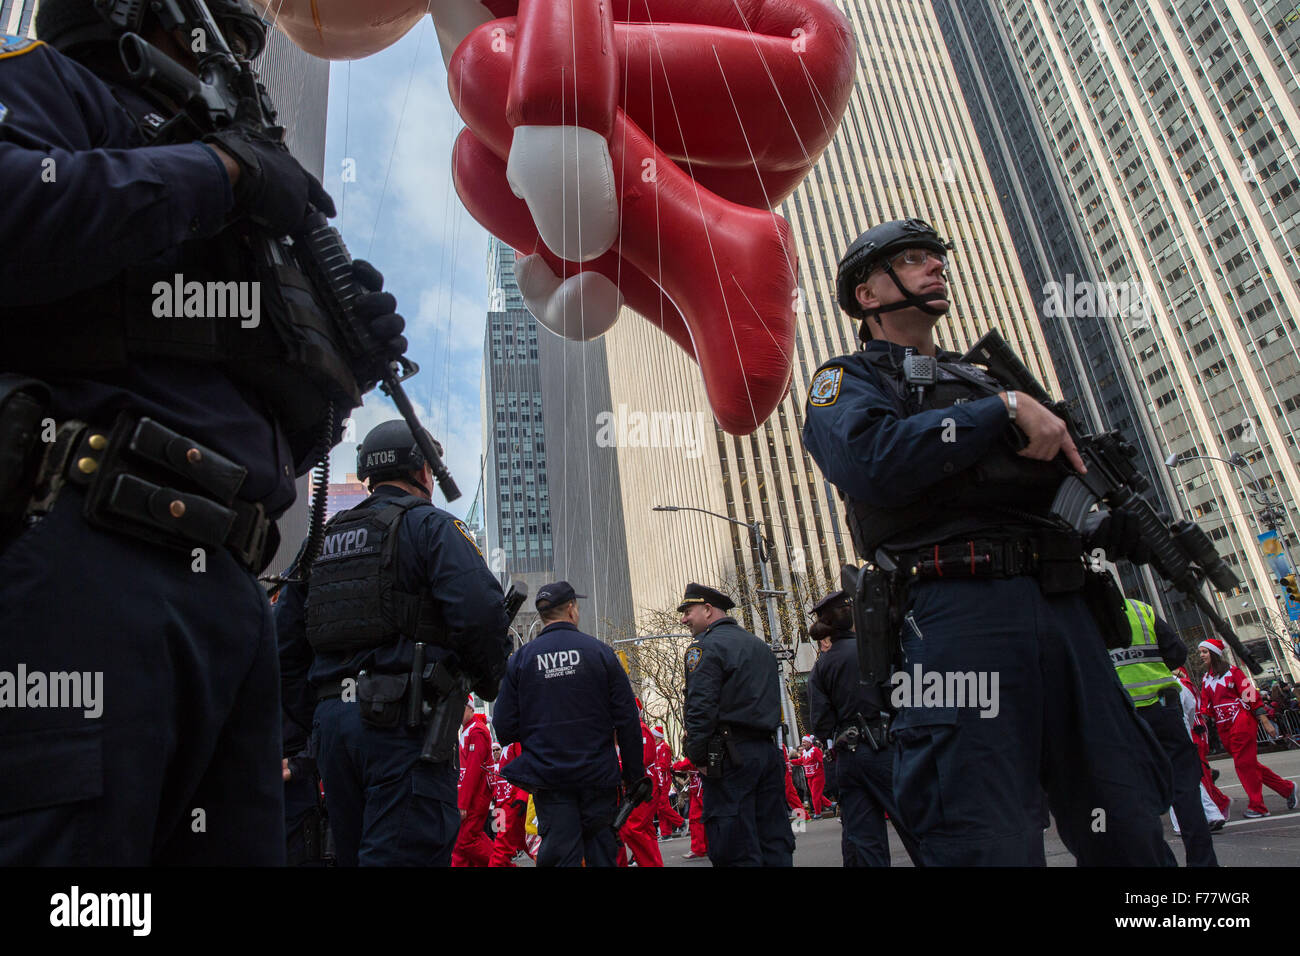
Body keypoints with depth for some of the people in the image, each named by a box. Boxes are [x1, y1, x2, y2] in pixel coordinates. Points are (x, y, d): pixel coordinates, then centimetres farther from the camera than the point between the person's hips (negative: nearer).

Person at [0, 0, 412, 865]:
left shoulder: (240, 227, 30)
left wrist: (344, 366, 10)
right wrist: (213, 172, -5)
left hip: (231, 590, 8)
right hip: (80, 562, -7)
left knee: (242, 842, 10)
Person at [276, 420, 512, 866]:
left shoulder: (322, 540, 21)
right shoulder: (430, 525, 0)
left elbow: (285, 645, 19)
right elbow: (480, 611, -16)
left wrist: (316, 717, 21)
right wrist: (487, 679, 1)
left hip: (331, 719, 7)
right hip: (401, 721, -7)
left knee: (355, 852, 16)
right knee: (406, 853, -8)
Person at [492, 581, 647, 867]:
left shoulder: (520, 659, -2)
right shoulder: (600, 652, -3)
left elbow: (504, 729, -3)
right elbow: (628, 720, -4)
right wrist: (634, 775, 6)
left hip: (548, 778, 0)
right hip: (598, 776, 0)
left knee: (560, 856, 5)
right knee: (601, 854, 13)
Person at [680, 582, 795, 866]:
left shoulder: (704, 646, -7)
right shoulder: (760, 646, 20)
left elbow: (700, 707, -16)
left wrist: (698, 757, -9)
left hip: (731, 755, -8)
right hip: (769, 751, 8)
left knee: (736, 850, -3)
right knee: (775, 843, 12)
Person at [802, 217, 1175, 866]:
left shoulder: (981, 379, 33)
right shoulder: (846, 380, 10)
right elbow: (872, 460, -14)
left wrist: (1113, 529, 11)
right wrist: (1004, 408, -8)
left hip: (1062, 607, 7)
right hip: (959, 610, -7)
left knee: (1131, 832, 6)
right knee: (992, 842, -10)